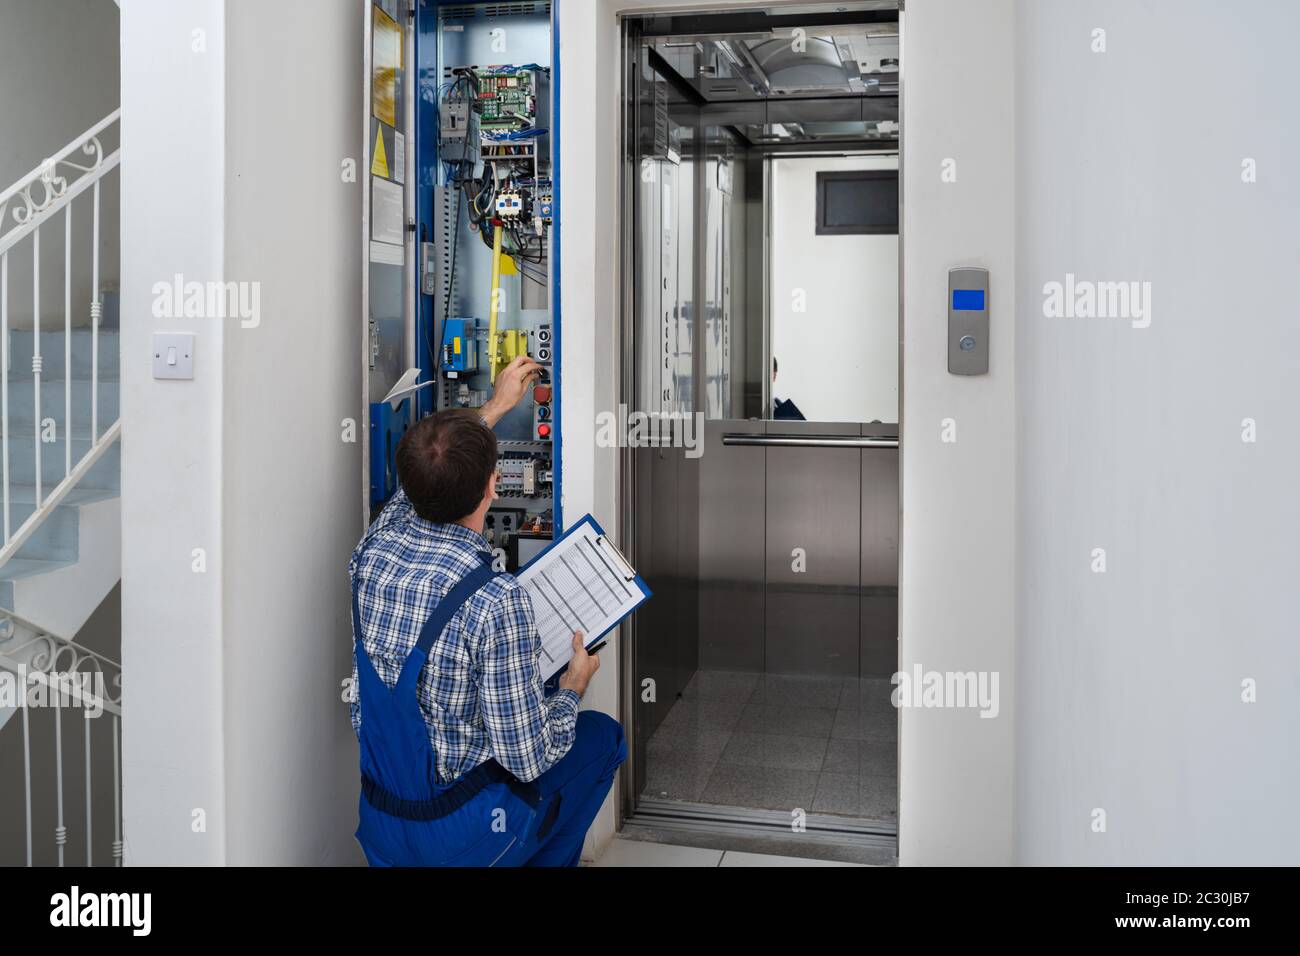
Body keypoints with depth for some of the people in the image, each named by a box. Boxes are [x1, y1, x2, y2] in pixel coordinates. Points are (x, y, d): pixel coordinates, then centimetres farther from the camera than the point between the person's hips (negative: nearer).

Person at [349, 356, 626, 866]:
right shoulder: (496, 601, -29)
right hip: (458, 838, -6)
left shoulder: (373, 550, -10)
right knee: (602, 734, 18)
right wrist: (573, 688, -2)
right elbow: (529, 760, -22)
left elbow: (421, 487, 15)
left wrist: (493, 408, 27)